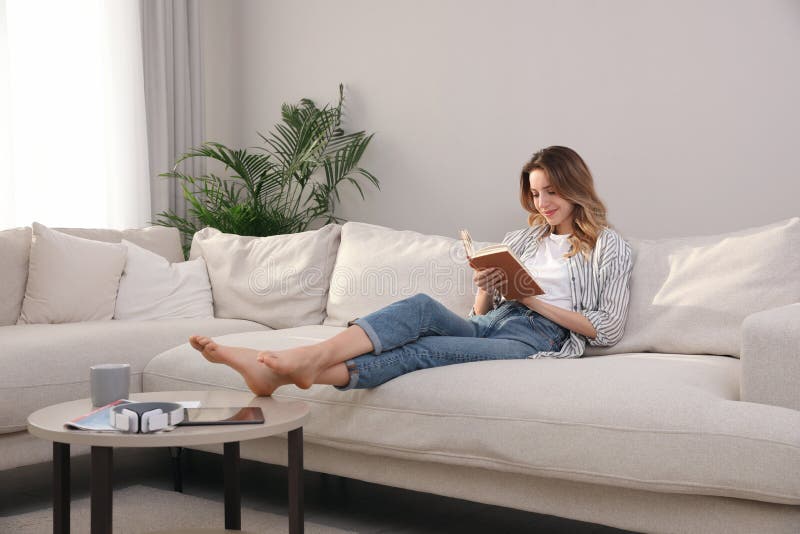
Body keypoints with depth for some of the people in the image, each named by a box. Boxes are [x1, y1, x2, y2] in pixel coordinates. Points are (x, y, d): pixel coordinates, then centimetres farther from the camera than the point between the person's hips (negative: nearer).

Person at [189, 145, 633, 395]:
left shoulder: (610, 248, 13)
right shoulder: (523, 239, 28)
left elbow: (609, 330, 2)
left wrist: (537, 301, -6)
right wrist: (485, 290, -1)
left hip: (538, 337, -4)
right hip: (490, 324, 5)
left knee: (421, 350, -32)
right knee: (422, 307, -31)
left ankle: (310, 368, -52)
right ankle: (311, 358, -48)